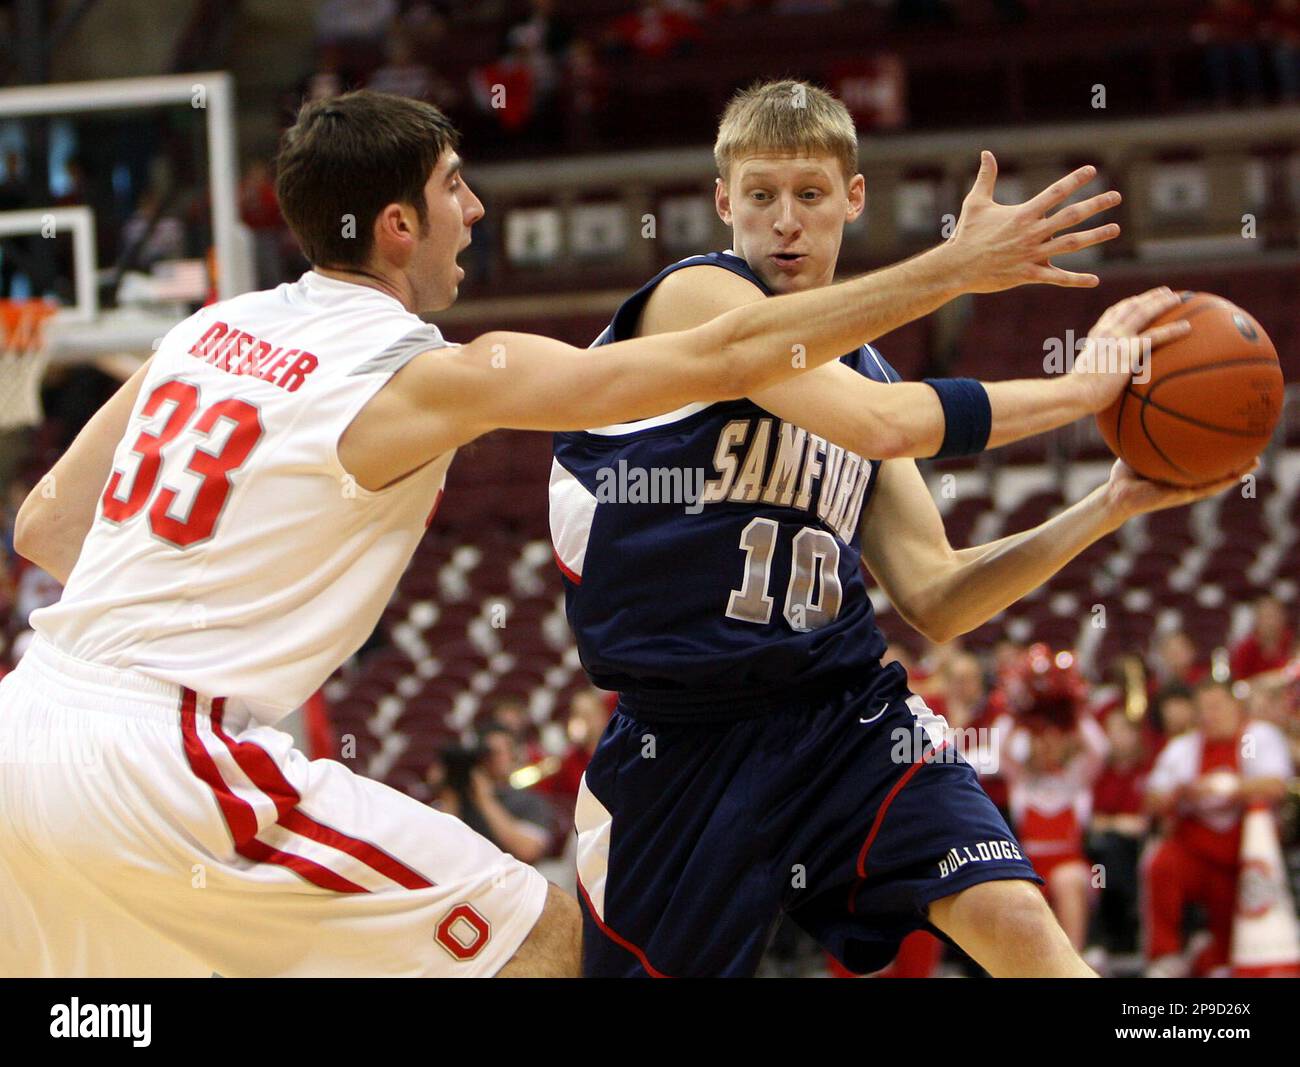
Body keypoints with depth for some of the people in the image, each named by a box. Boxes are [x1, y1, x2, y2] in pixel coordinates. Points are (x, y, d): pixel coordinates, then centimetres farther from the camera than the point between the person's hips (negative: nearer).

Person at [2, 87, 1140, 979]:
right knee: (535, 932, 1)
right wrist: (956, 268, -1)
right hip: (159, 761, -8)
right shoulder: (426, 378, -6)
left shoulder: (208, 329, 14)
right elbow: (731, 355, -6)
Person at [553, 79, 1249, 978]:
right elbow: (882, 422, -23)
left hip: (846, 710, 4)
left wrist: (1111, 505, 1)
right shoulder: (695, 296, -9)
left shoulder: (859, 367, 14)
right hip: (682, 737, -4)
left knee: (1017, 923, -17)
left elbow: (933, 602, 10)